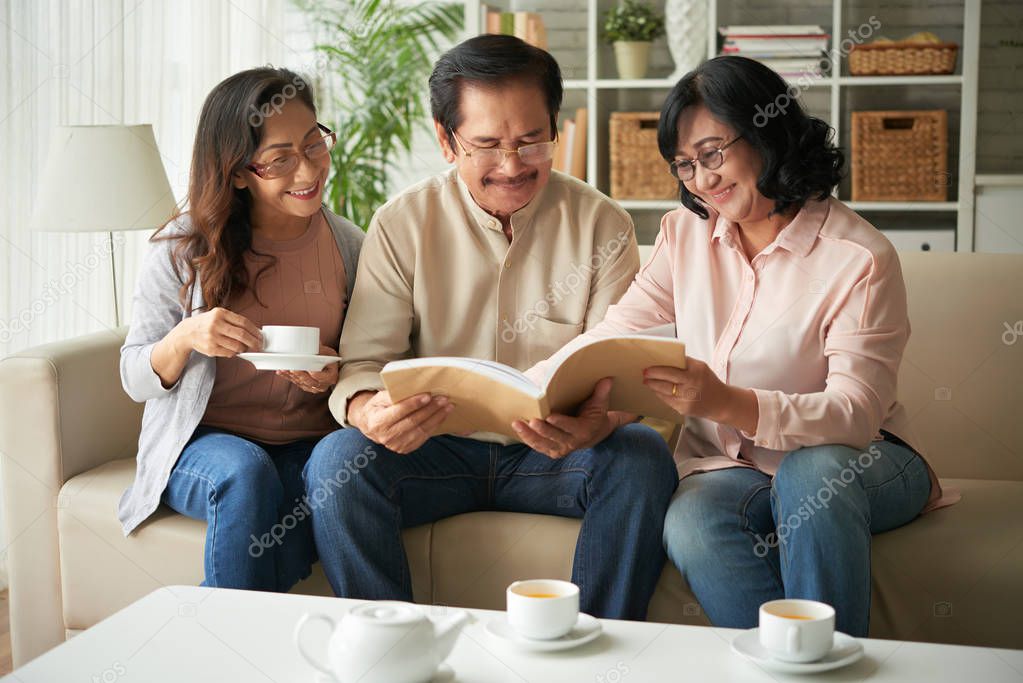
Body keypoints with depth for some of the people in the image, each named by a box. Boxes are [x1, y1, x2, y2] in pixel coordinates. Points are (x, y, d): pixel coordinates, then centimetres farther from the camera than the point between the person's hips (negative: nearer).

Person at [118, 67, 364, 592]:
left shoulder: (348, 246, 3)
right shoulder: (184, 248, -3)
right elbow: (136, 380, 0)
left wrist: (337, 374, -12)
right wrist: (184, 337, -22)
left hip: (311, 444, 2)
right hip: (204, 442, -1)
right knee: (245, 473, -36)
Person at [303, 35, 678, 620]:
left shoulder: (602, 224, 0)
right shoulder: (402, 224, 1)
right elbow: (364, 360, -3)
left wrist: (599, 422, -32)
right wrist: (368, 410, -29)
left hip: (553, 458, 0)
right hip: (437, 450, 0)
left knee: (645, 459, -28)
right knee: (337, 459, -28)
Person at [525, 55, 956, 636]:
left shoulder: (859, 259, -14)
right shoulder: (686, 234, 6)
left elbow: (856, 413, -22)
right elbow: (616, 332, 1)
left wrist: (728, 403, -39)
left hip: (855, 460, -3)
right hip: (728, 464, 3)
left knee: (810, 473, -38)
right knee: (689, 527, -31)